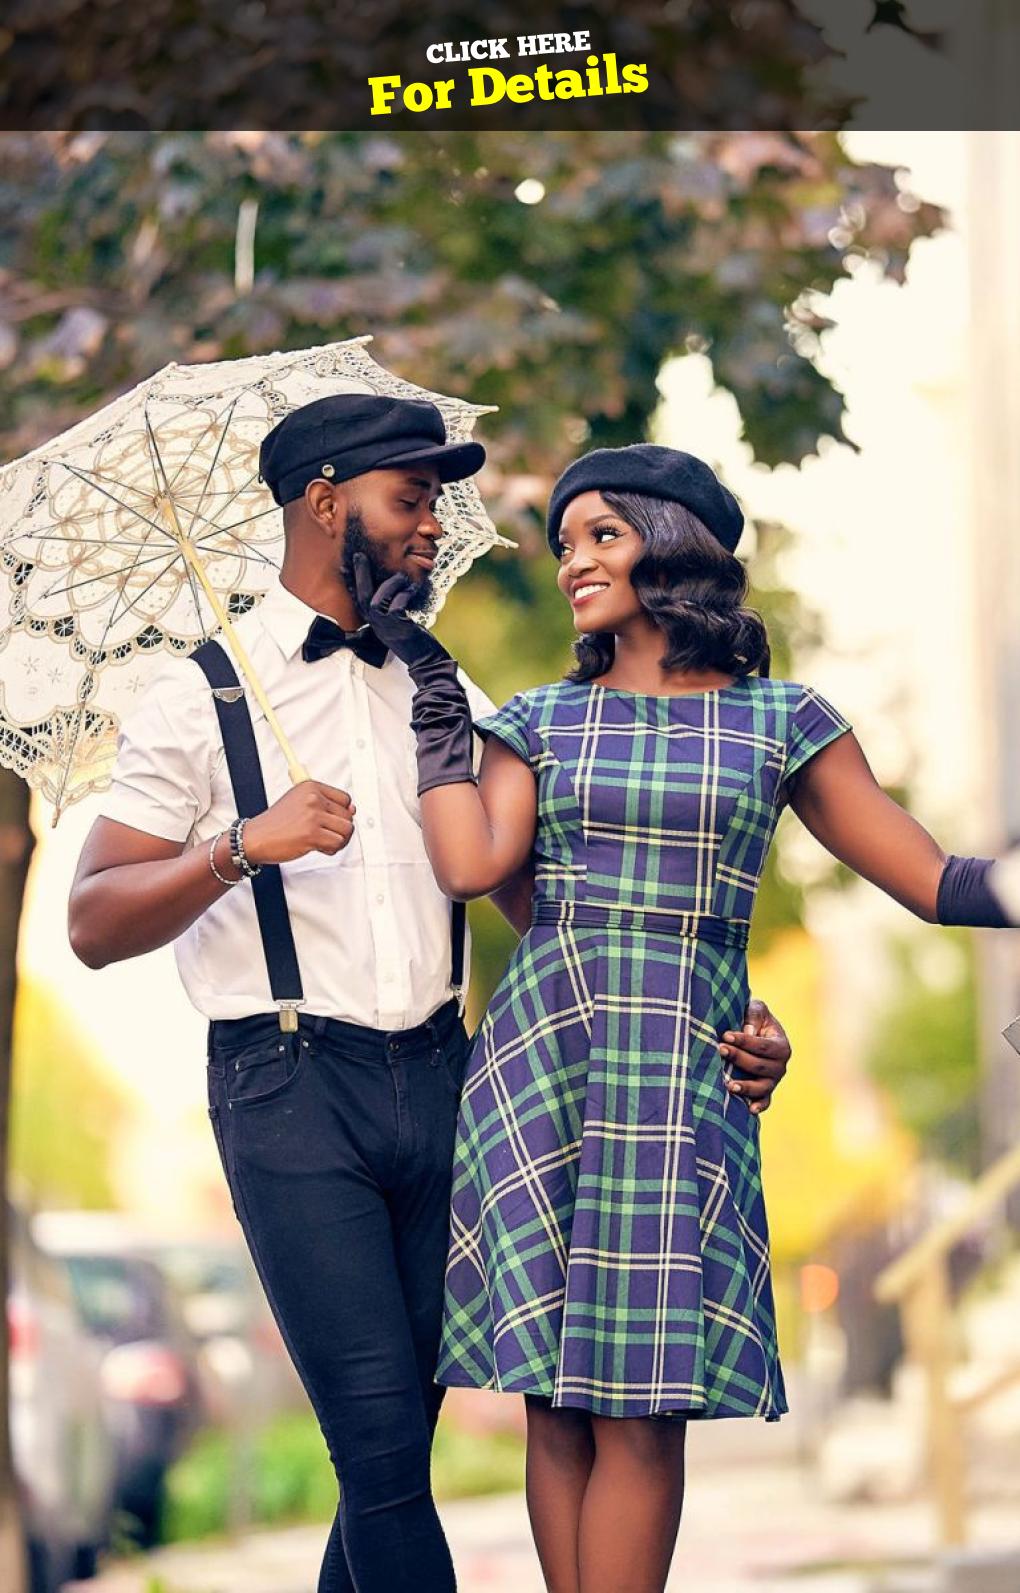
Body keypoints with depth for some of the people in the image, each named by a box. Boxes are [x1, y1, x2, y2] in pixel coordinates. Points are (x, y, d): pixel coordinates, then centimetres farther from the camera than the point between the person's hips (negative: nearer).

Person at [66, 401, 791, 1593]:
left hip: (435, 1081, 5)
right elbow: (93, 926, -4)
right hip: (290, 1089, -5)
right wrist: (242, 848, -21)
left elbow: (535, 892, 16)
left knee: (398, 1438, 5)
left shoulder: (445, 695, 18)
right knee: (381, 1438, -12)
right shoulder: (203, 698, 2)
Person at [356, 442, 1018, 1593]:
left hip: (684, 1079, -2)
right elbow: (471, 865, -4)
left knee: (641, 1405, -5)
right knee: (555, 1397, 0)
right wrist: (433, 689, 4)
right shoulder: (542, 721, 12)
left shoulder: (778, 721, 8)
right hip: (536, 1063, 2)